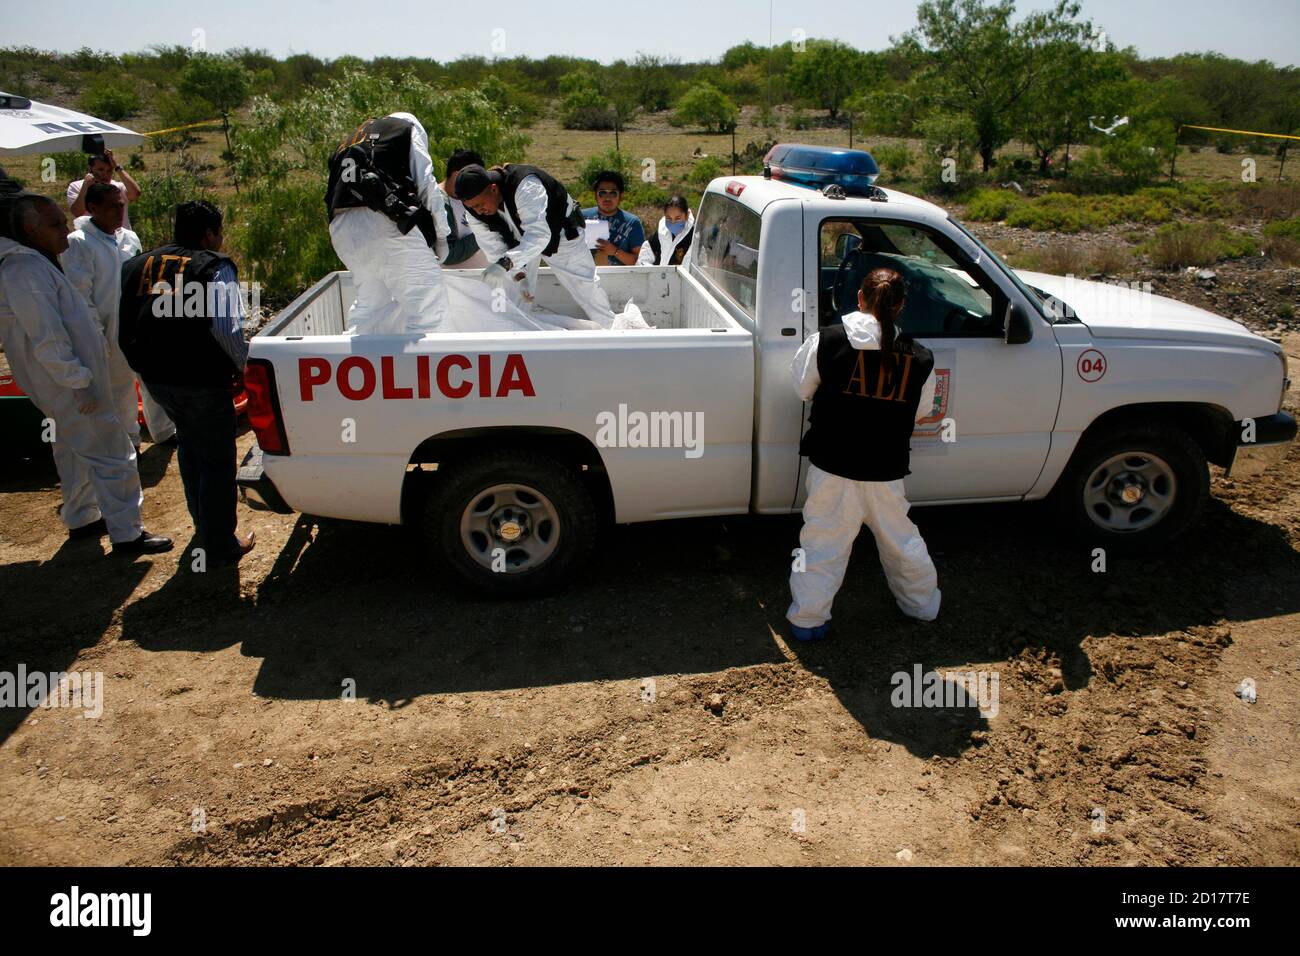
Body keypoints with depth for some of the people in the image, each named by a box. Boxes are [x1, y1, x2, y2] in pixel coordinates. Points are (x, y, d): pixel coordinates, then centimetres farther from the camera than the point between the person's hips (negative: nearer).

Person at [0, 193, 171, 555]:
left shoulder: (37, 263, 12)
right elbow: (47, 339, -26)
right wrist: (78, 381, -23)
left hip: (70, 382, 11)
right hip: (71, 386, -11)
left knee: (77, 451, 21)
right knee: (112, 455, -6)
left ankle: (81, 518, 35)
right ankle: (126, 534, -1)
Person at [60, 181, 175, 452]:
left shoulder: (130, 238, 7)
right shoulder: (78, 243, -12)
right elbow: (80, 294, -14)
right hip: (112, 334, -5)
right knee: (120, 390, 7)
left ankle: (165, 431, 31)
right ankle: (128, 444, 22)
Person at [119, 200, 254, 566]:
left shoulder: (136, 266, 10)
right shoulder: (213, 267, -10)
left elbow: (125, 329, 8)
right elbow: (226, 328, -21)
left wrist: (145, 367, 17)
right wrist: (240, 364, -6)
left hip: (155, 379, 7)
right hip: (201, 382, -7)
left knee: (190, 446, 27)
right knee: (217, 460, 6)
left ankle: (204, 525, 42)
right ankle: (220, 547, 12)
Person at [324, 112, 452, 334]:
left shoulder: (349, 143, 34)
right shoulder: (407, 129, 18)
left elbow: (332, 195, 24)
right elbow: (426, 184, 5)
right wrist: (440, 235, 10)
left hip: (341, 228, 7)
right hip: (385, 223, -7)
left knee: (371, 302, 17)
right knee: (427, 301, -5)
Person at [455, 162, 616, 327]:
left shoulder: (526, 186, -43)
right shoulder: (475, 208, -22)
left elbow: (539, 234, -51)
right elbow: (493, 247, -16)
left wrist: (505, 263, -60)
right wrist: (517, 274, -29)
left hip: (561, 234, -5)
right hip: (518, 241, 5)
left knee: (586, 288, 0)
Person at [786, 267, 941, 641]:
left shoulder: (826, 341, -11)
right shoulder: (919, 358, -5)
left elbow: (802, 388, 2)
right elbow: (922, 409, 9)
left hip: (832, 467, -2)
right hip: (886, 471, 2)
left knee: (823, 541, 10)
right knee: (900, 538, 22)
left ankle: (807, 618, 17)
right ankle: (922, 603, 40)